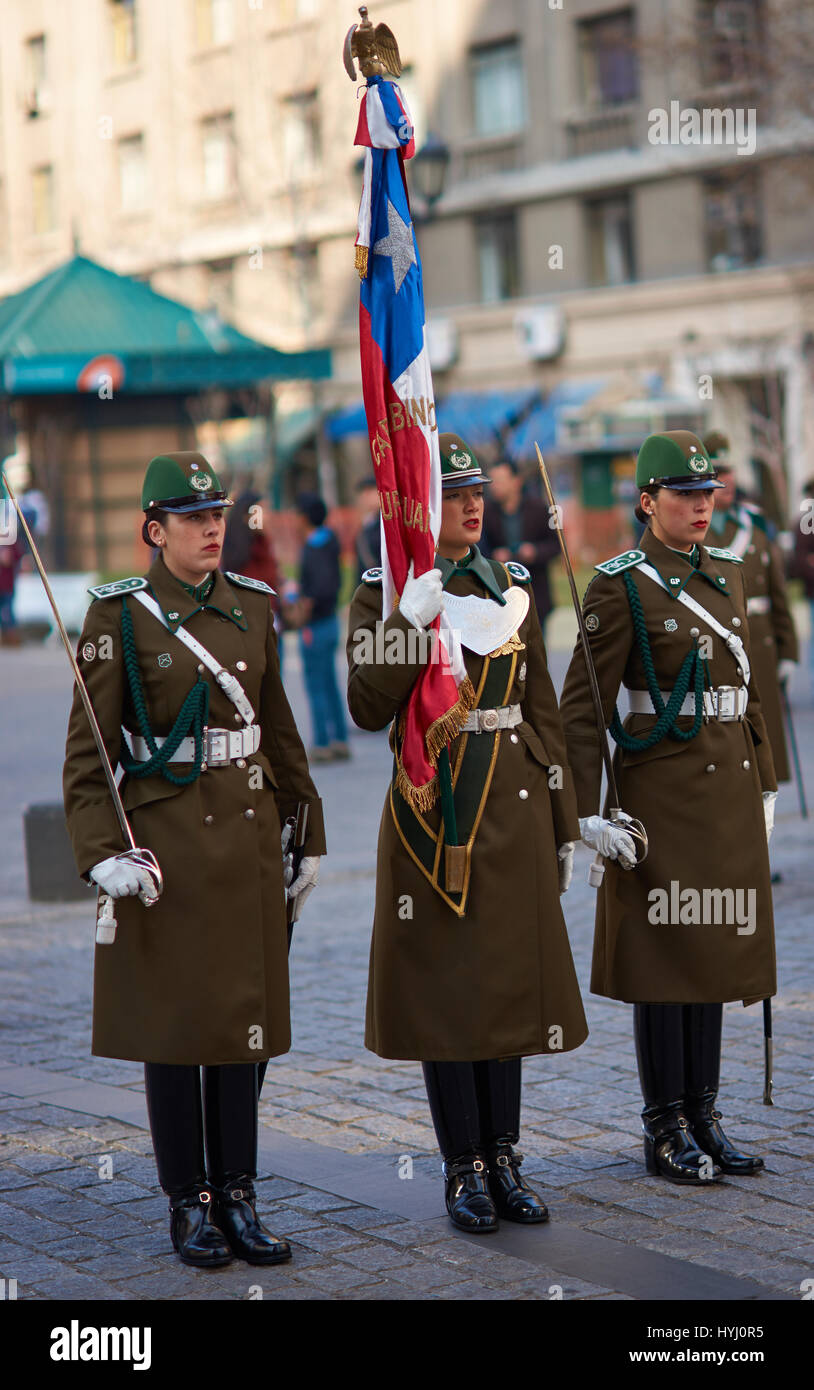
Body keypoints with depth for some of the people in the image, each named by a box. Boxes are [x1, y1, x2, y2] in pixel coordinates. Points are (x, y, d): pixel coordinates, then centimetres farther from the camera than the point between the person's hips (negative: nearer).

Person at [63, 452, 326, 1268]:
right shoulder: (119, 615, -7)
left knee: (246, 1016, 7)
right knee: (174, 1019, 3)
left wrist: (308, 833, 14)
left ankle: (237, 1196, 17)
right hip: (165, 841, -4)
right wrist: (100, 855, -19)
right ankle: (188, 1203, 13)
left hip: (247, 834, 4)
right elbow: (87, 754, -9)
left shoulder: (251, 605, 7)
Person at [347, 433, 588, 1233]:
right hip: (435, 813, -4)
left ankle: (503, 1161, 18)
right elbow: (368, 711, -13)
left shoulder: (511, 589, 9)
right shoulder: (382, 595, -3)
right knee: (444, 987, 1)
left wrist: (563, 825, 10)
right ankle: (463, 1171, 11)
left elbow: (541, 712, 11)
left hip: (515, 811, 4)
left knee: (510, 981, 8)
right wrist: (408, 625, -25)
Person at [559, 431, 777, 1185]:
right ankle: (665, 1130, 8)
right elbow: (582, 706, -11)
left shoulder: (726, 573, 11)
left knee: (716, 946, 10)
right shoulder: (621, 585, -9)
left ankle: (702, 1116, 19)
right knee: (664, 951, -1)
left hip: (729, 784, 7)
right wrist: (588, 812, -15)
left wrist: (764, 784, 16)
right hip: (662, 788, -7)